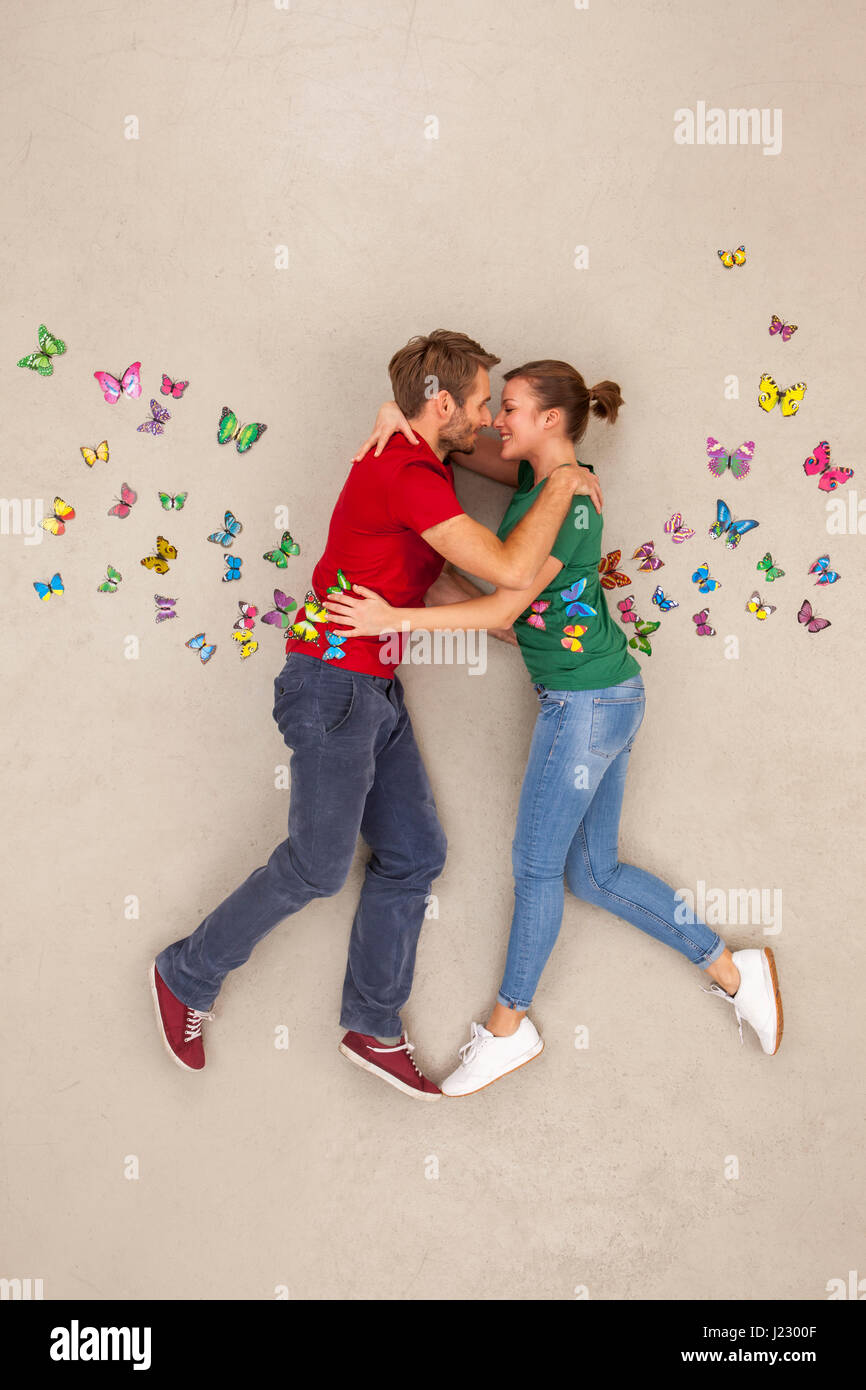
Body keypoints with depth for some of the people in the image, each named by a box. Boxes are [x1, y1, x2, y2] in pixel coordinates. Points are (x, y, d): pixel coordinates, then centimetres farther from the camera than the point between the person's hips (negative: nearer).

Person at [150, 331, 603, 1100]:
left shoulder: (423, 470, 12)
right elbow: (511, 569, -28)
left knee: (413, 851, 9)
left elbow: (431, 581, 18)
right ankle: (187, 975, 19)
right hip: (333, 682, -10)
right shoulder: (404, 474, -21)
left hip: (375, 690, 10)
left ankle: (372, 1025, 20)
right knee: (318, 863, -2)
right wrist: (564, 483, -13)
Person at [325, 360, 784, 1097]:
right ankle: (732, 969, 22)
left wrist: (396, 619, -23)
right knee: (593, 873, 15)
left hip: (588, 701, -9)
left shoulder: (570, 503, -19)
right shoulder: (539, 477, 8)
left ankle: (509, 1026, 22)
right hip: (599, 696, 9)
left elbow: (506, 605, -22)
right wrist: (398, 413, -5)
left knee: (536, 866, 4)